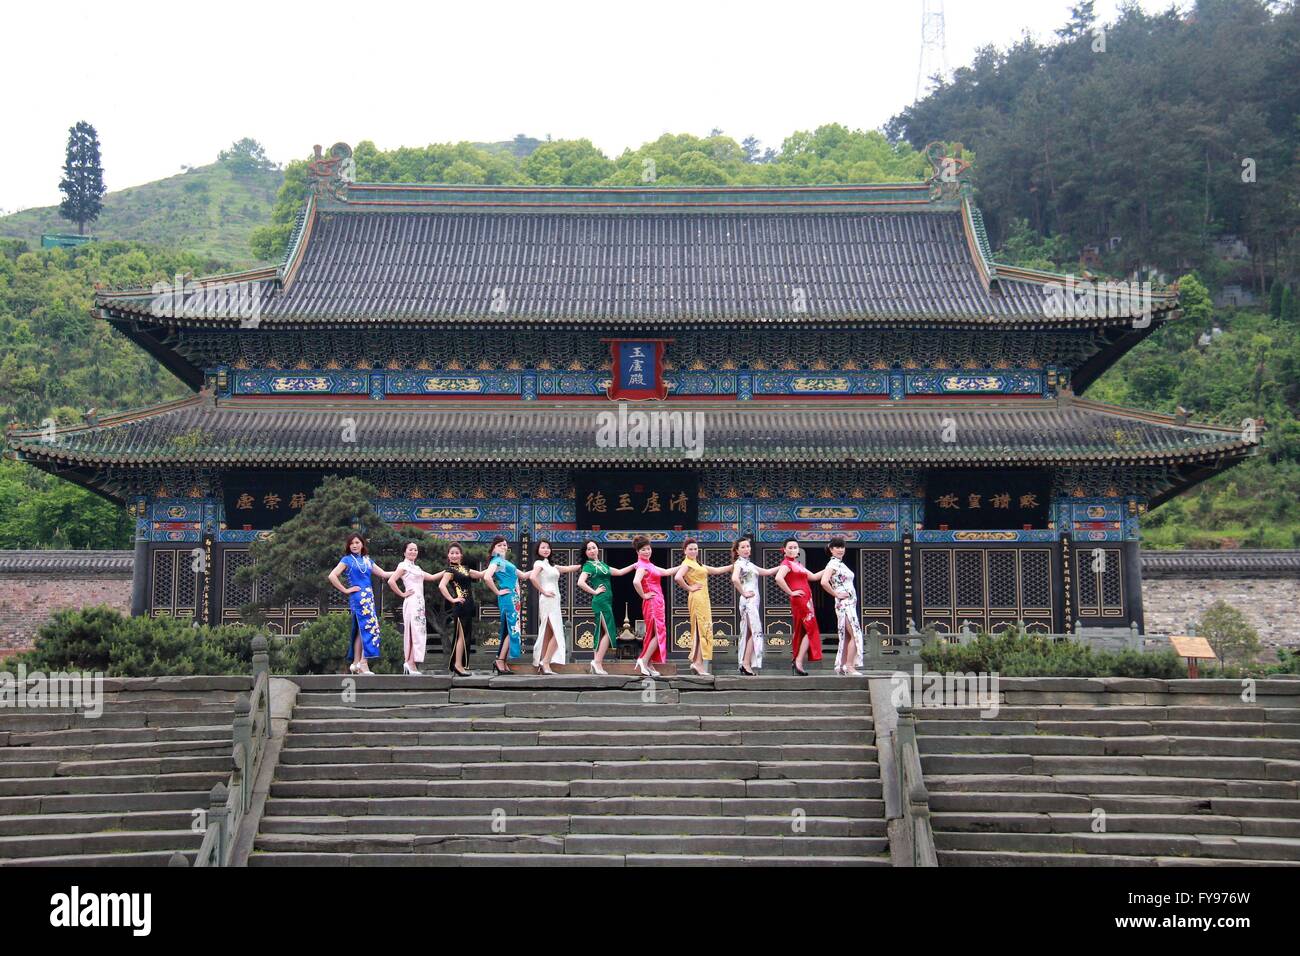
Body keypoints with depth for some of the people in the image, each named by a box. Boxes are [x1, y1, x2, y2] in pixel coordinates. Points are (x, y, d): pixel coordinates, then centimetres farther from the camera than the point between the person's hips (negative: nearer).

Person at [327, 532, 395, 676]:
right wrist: (346, 590, -8)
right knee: (369, 627, -13)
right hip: (358, 597, -6)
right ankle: (363, 663, -14)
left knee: (361, 630, 7)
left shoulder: (367, 560, 18)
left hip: (369, 596, 6)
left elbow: (383, 574, 21)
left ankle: (356, 663, 10)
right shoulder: (347, 560, 0)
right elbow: (332, 576, -10)